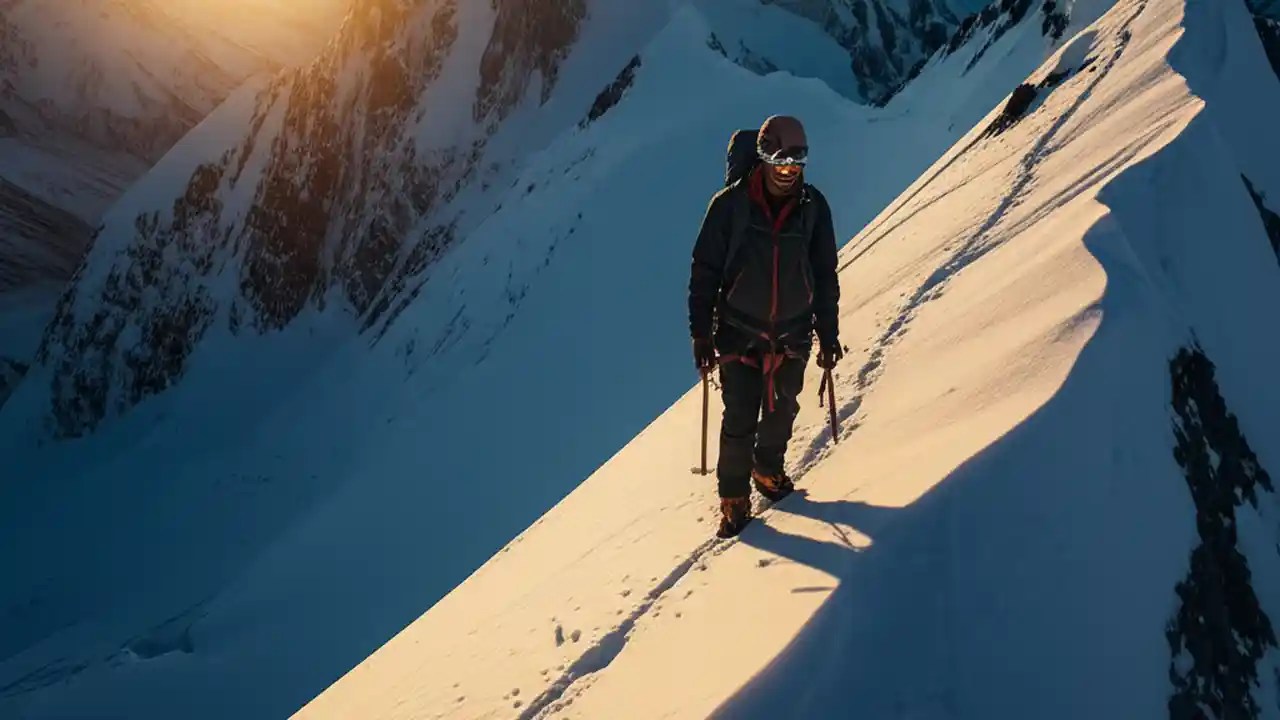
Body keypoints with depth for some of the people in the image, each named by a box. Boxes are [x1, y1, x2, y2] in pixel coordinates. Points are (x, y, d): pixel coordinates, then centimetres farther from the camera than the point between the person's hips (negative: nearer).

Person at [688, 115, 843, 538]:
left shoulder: (813, 207, -5)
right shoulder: (730, 204, -13)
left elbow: (825, 277, 5)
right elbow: (704, 272, -8)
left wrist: (829, 334, 7)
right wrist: (701, 335, -9)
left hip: (792, 335, 3)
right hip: (740, 333, -3)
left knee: (781, 412, 16)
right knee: (739, 420, -1)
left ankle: (768, 471, 42)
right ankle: (734, 500, 16)